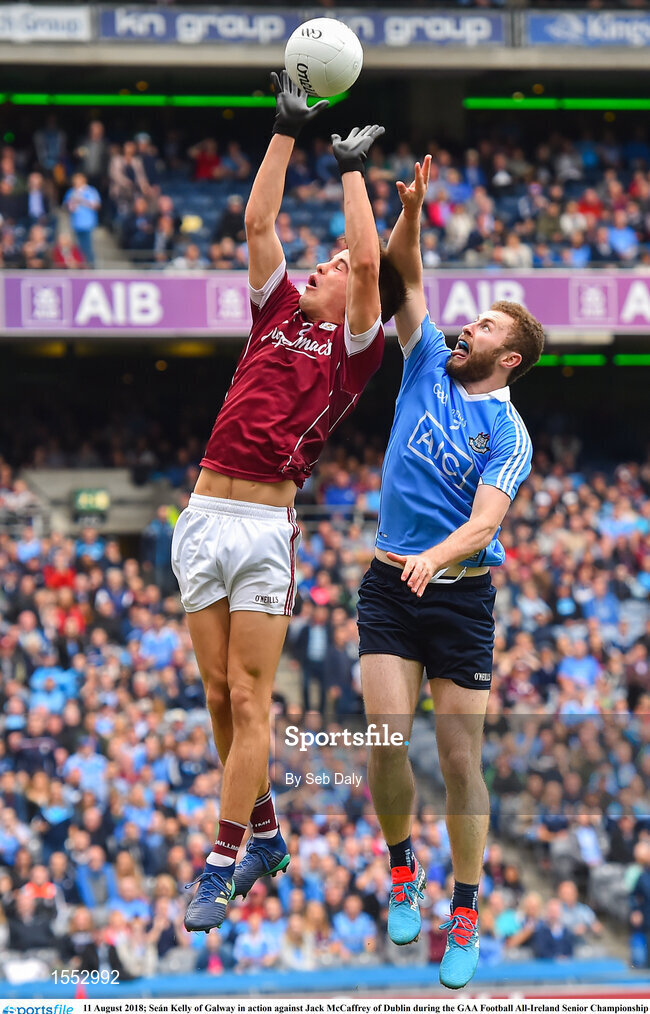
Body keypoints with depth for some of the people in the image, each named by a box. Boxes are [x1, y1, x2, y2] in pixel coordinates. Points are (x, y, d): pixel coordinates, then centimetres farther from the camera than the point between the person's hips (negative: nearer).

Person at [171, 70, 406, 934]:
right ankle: (265, 834, 21)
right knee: (220, 693, 7)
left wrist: (353, 171, 4)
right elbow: (258, 223, 15)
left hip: (266, 525, -5)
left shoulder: (354, 345, 5)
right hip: (204, 518, 5)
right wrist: (288, 131, 14)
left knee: (249, 696, -6)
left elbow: (371, 261, -8)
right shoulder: (278, 315, 17)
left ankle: (221, 868, -6)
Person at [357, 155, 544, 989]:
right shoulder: (428, 364, 8)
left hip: (460, 595, -3)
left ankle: (465, 919, 6)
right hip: (389, 586, 3)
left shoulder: (509, 433, -5)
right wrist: (411, 209, -13)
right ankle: (403, 867, 13)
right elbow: (404, 271, 5)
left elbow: (484, 519, -19)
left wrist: (434, 557, -38)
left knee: (460, 758, -2)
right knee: (387, 739, -11)